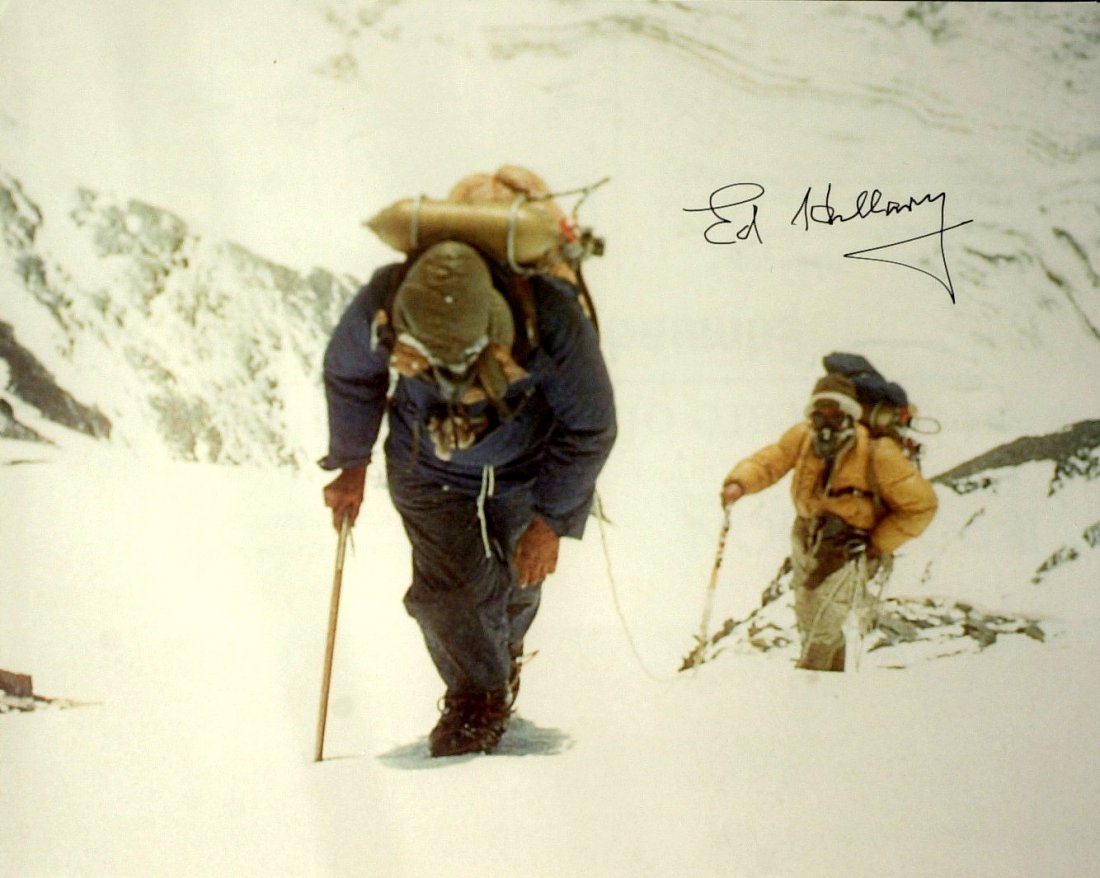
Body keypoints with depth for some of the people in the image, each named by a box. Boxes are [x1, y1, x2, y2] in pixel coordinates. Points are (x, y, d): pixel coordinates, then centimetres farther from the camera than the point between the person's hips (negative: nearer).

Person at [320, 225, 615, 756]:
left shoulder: (550, 323, -38)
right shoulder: (381, 309, -33)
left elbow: (590, 428, -20)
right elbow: (347, 374, -7)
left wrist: (549, 522, -17)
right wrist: (351, 466, 2)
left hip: (525, 468, 0)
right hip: (429, 469, 0)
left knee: (515, 583, 15)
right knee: (446, 586, -12)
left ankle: (504, 648, 49)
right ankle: (476, 695, 15)